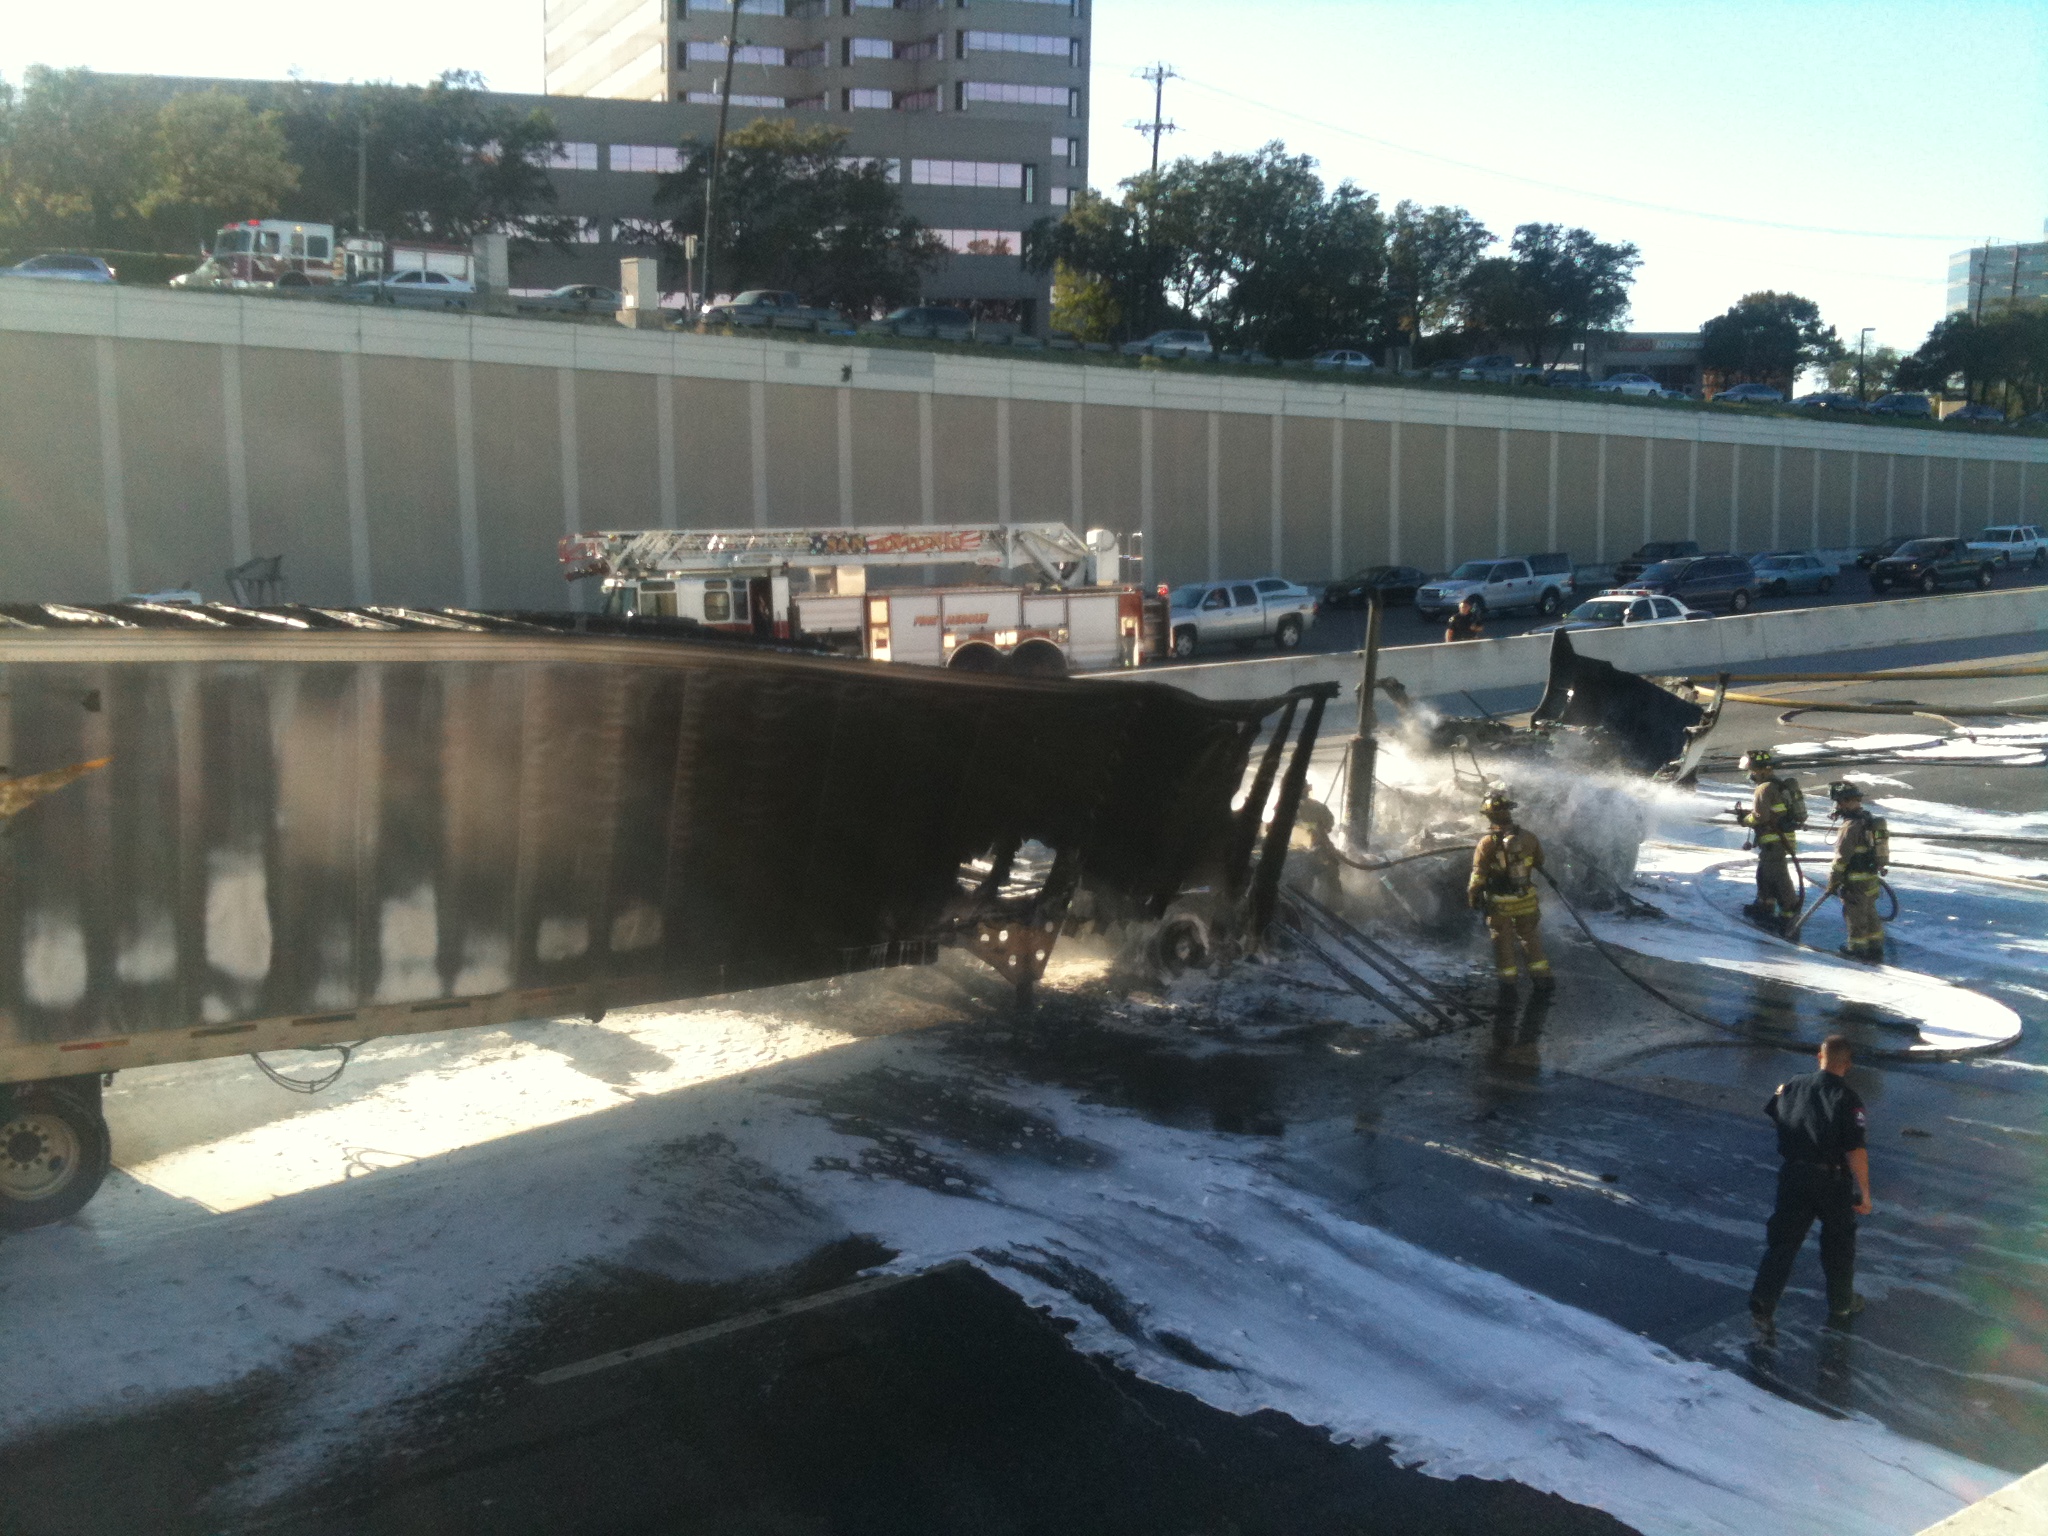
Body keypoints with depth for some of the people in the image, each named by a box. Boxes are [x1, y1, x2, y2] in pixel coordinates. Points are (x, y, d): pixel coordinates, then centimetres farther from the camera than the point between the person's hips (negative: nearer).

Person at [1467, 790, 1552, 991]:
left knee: (1503, 938, 17)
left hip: (1499, 903, -2)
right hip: (1526, 899, 3)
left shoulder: (1487, 844, -22)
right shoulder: (1528, 838, -13)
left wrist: (1472, 897, 0)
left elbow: (1478, 876, -15)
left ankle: (1508, 976, 28)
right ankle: (1541, 975, 21)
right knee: (1529, 936, 20)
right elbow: (1539, 862, 7)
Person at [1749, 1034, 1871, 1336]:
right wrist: (1864, 1193, -12)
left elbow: (1771, 1114, 22)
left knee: (1782, 1241, 7)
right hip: (1832, 1180, -3)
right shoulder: (1847, 1099, -15)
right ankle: (1841, 1306, 32)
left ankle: (1762, 1303, -5)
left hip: (1793, 1175, 3)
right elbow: (1856, 1151, -19)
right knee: (1839, 1243, 18)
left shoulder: (1793, 1087, 1)